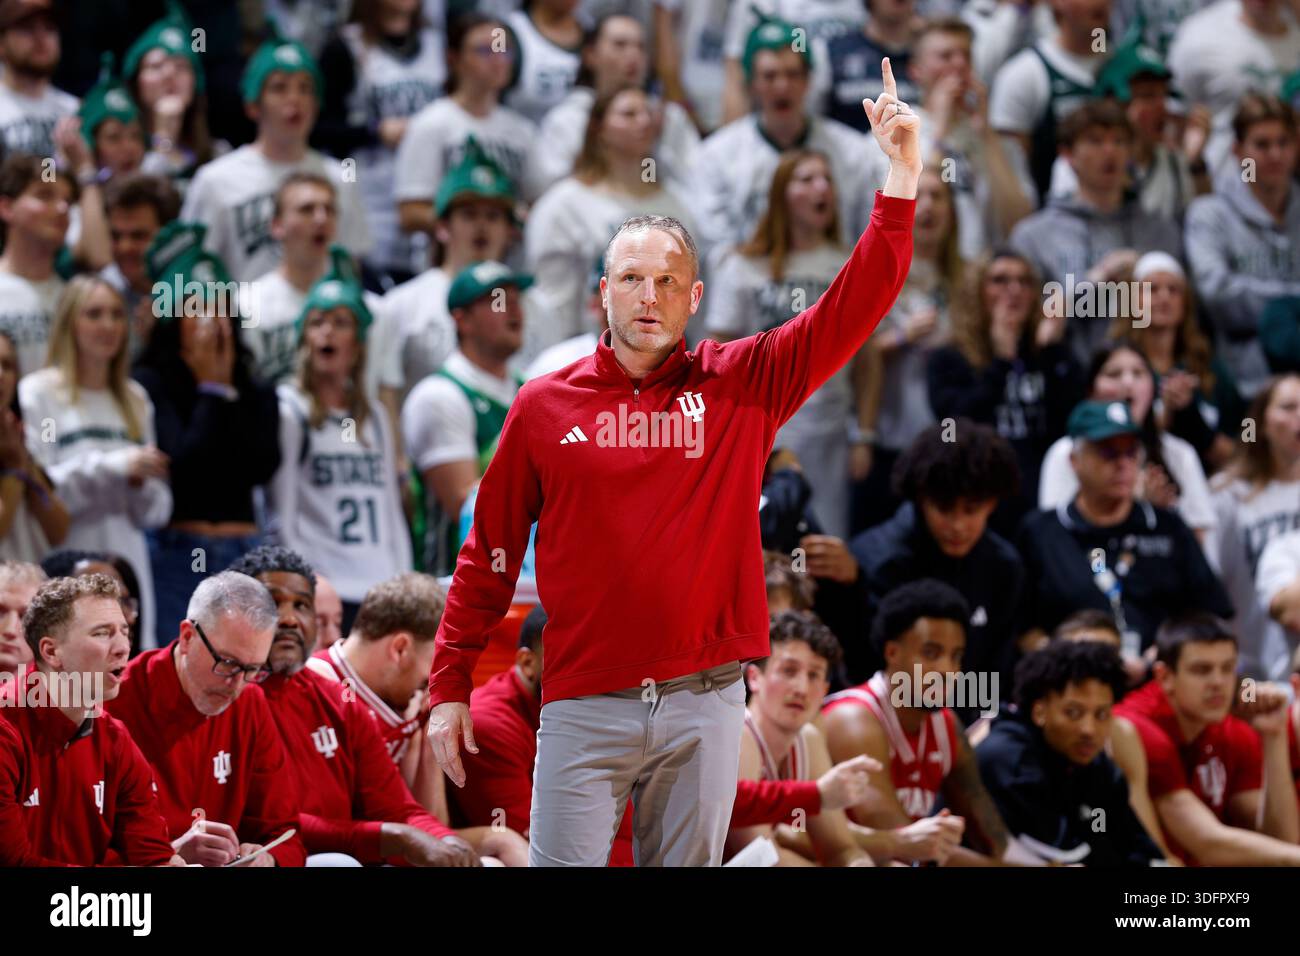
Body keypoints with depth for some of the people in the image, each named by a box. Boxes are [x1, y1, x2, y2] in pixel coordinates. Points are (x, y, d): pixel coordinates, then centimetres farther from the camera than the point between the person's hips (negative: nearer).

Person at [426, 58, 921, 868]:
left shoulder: (741, 385, 5)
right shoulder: (545, 406, 5)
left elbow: (855, 309, -1)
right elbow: (490, 555, 9)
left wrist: (902, 179, -9)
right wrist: (449, 690, 6)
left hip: (704, 702, 1)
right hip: (585, 703, -1)